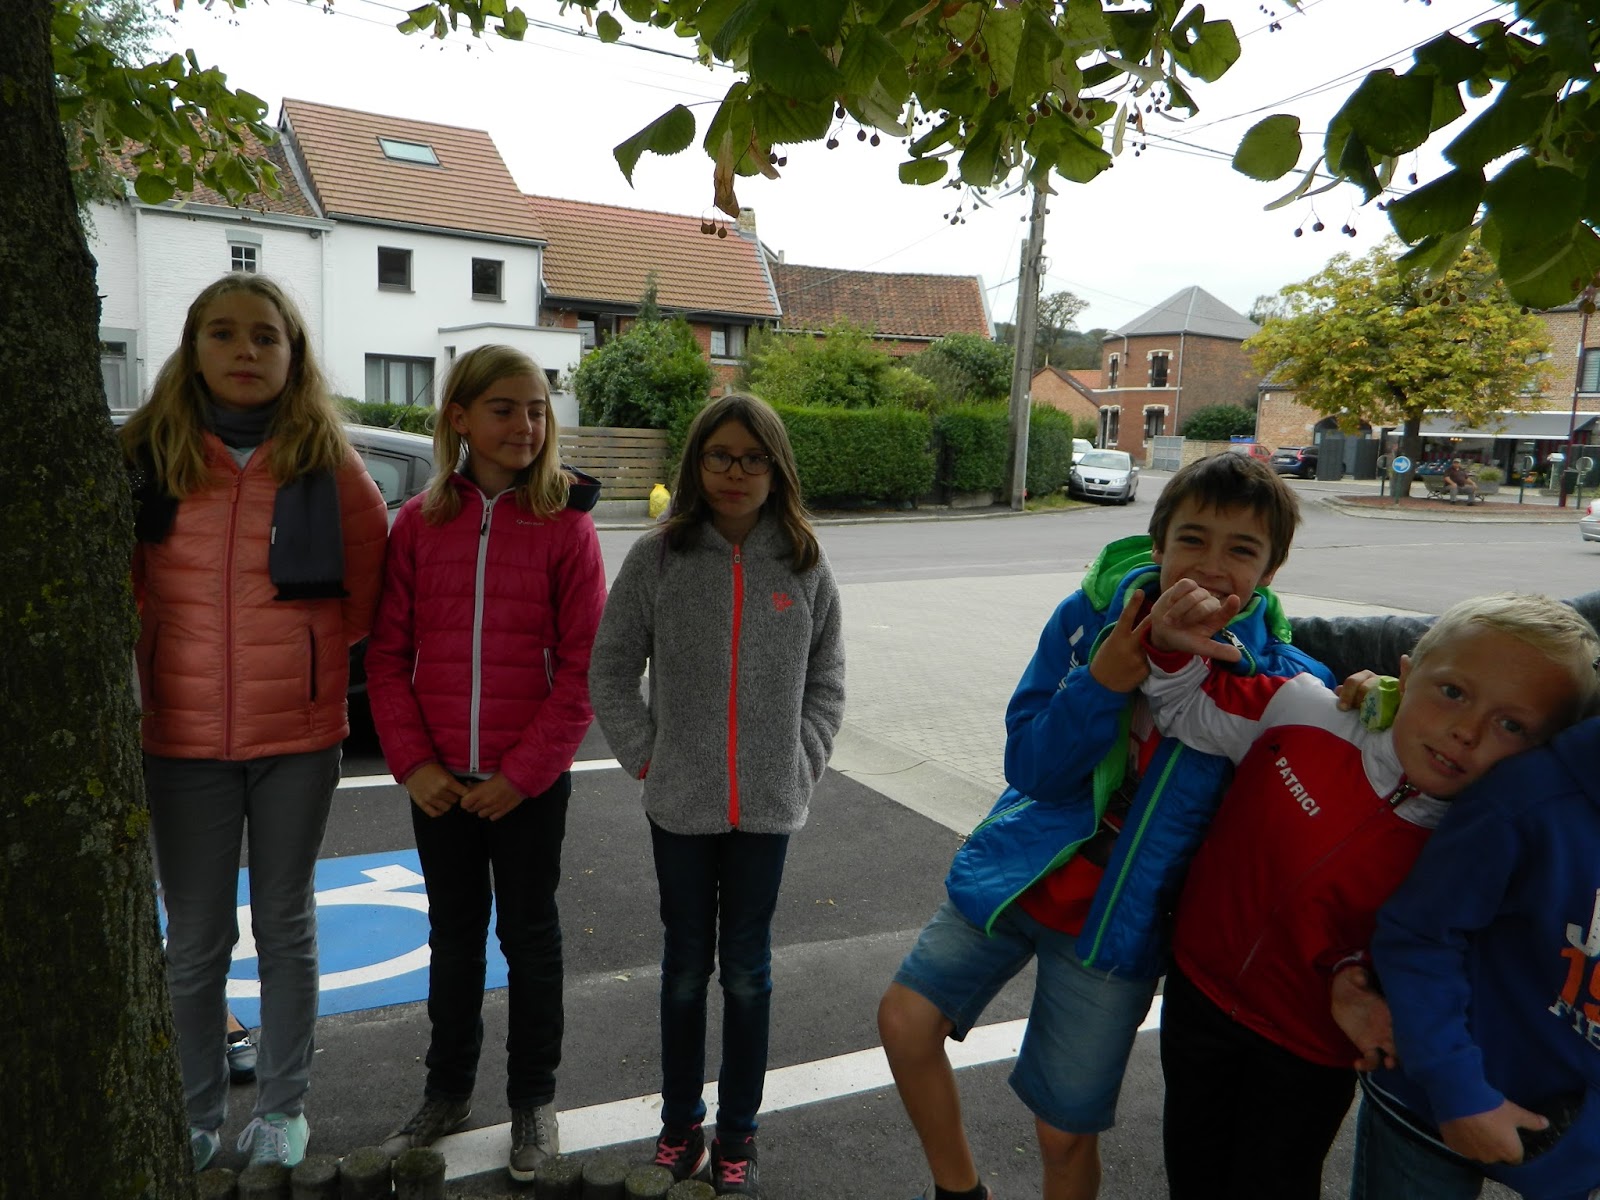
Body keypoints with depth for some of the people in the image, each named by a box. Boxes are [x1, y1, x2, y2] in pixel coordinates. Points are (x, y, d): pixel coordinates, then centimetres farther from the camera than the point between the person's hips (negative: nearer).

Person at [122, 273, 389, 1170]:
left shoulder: (328, 464, -3)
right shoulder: (147, 456, -1)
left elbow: (367, 586, 5)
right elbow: (129, 587, 10)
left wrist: (305, 656, 3)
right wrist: (187, 660, 6)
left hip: (299, 734, -1)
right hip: (185, 735, 1)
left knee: (286, 926, 13)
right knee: (196, 939, 12)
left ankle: (284, 1108, 30)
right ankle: (199, 1114, 32)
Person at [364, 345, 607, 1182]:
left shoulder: (566, 524, -7)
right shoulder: (418, 522, 1)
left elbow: (583, 666, -8)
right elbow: (388, 653, 2)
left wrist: (521, 772, -12)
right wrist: (413, 763, -7)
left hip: (529, 778, -2)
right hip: (439, 779, 3)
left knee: (529, 934, 12)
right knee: (453, 935, 18)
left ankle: (533, 1099, 30)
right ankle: (447, 1090, 37)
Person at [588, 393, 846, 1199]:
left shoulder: (805, 566, -2)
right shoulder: (657, 558, -5)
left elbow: (826, 678, 6)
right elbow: (611, 670, 0)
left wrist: (804, 762, -1)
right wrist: (645, 758, -4)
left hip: (769, 805, 0)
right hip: (681, 804, 0)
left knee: (747, 970, 12)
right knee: (685, 966, 15)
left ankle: (737, 1135, 30)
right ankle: (680, 1124, 34)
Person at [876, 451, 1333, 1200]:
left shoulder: (1280, 681, -16)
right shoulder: (1090, 616, -12)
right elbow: (1030, 768, -13)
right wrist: (1102, 682, -27)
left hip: (1116, 920, -2)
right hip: (1017, 877, 2)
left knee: (1065, 1132, 7)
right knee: (905, 1019, 1)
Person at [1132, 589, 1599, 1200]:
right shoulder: (1308, 713, -22)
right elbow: (1186, 710, -8)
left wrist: (1355, 975, -26)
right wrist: (1174, 651, -25)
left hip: (1310, 1052, -1)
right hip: (1200, 988, 2)